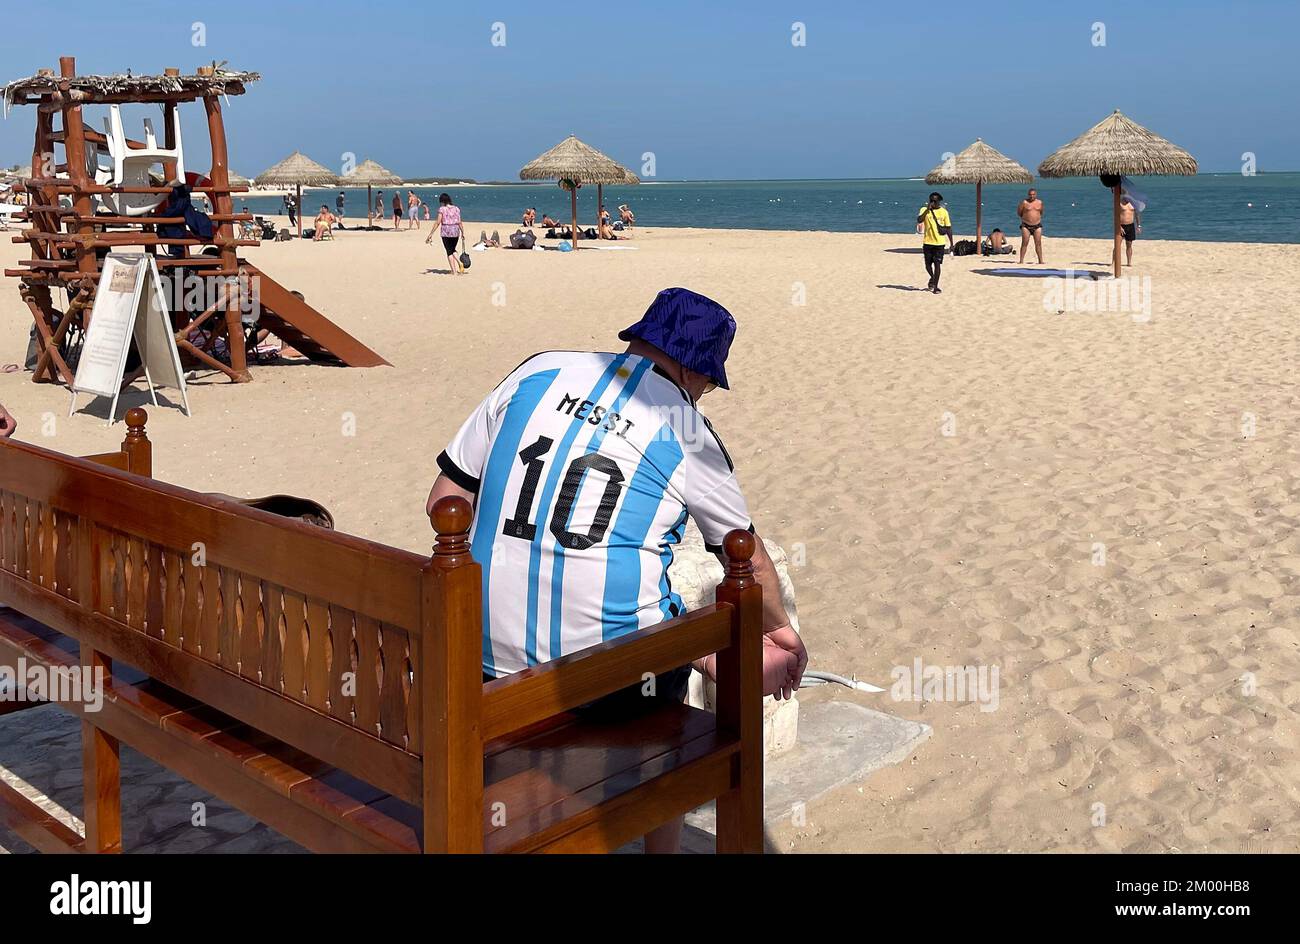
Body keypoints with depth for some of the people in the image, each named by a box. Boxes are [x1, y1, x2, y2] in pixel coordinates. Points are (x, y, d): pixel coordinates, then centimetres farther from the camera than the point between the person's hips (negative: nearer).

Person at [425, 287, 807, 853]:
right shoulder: (687, 433, 0)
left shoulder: (536, 372, 6)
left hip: (495, 660, 4)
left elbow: (444, 502, 8)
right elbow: (750, 563, 13)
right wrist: (779, 631, 32)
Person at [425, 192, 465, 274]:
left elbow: (437, 222, -11)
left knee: (449, 251, 6)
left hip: (446, 232, -4)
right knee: (453, 250, 22)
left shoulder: (442, 209, -7)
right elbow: (459, 222, 2)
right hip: (456, 231, 4)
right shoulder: (456, 208, 5)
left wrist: (430, 234, -10)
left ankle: (454, 271, 3)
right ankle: (460, 263, -2)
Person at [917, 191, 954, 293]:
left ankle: (935, 286, 1)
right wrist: (927, 209, -25)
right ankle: (933, 278, 37)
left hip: (939, 242, -1)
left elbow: (948, 228, 6)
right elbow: (919, 220, -19)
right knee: (928, 264, 9)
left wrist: (951, 243, 5)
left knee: (937, 264, -4)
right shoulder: (924, 210, -1)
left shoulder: (944, 212, 2)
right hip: (927, 242, 1)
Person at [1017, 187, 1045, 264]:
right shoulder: (1024, 202, -4)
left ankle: (1040, 261, 5)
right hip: (1026, 226, -3)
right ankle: (1021, 260, -2)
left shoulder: (1040, 202, 7)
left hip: (1037, 226, 3)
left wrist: (1036, 217, 15)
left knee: (1038, 243, 1)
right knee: (1024, 243, -5)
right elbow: (1019, 213, 5)